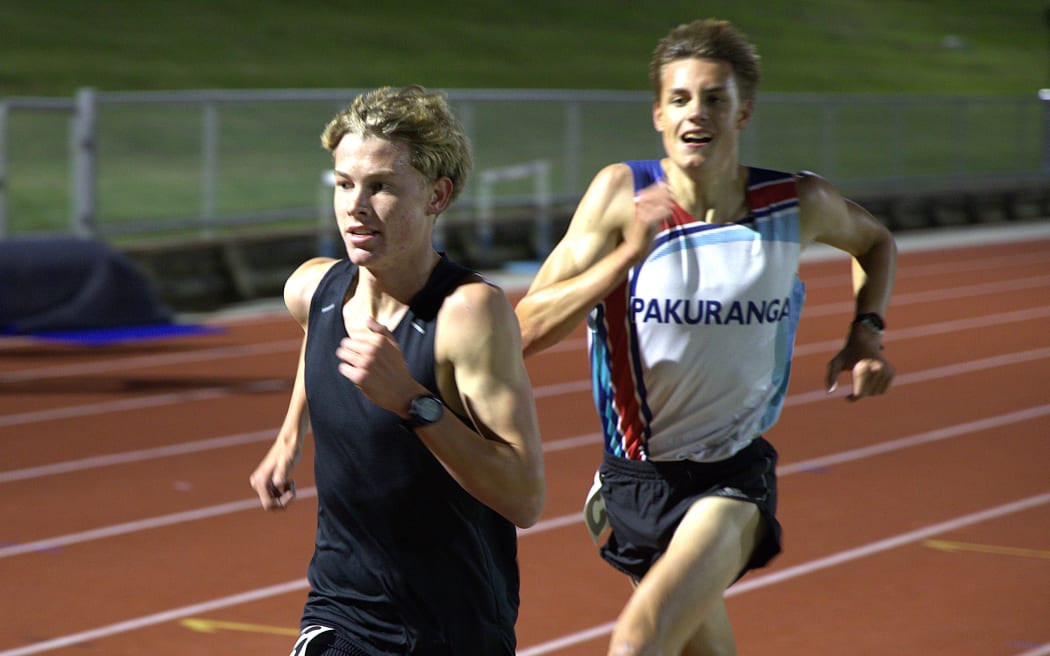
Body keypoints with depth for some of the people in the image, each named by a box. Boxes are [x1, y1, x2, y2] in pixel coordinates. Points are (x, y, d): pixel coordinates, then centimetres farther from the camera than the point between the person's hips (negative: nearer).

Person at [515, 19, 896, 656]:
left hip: (736, 474, -2)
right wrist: (629, 255, -29)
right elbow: (528, 328, -18)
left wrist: (867, 332, 1)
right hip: (637, 476, 2)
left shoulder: (801, 203, -8)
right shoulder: (622, 194, -13)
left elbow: (876, 242, 17)